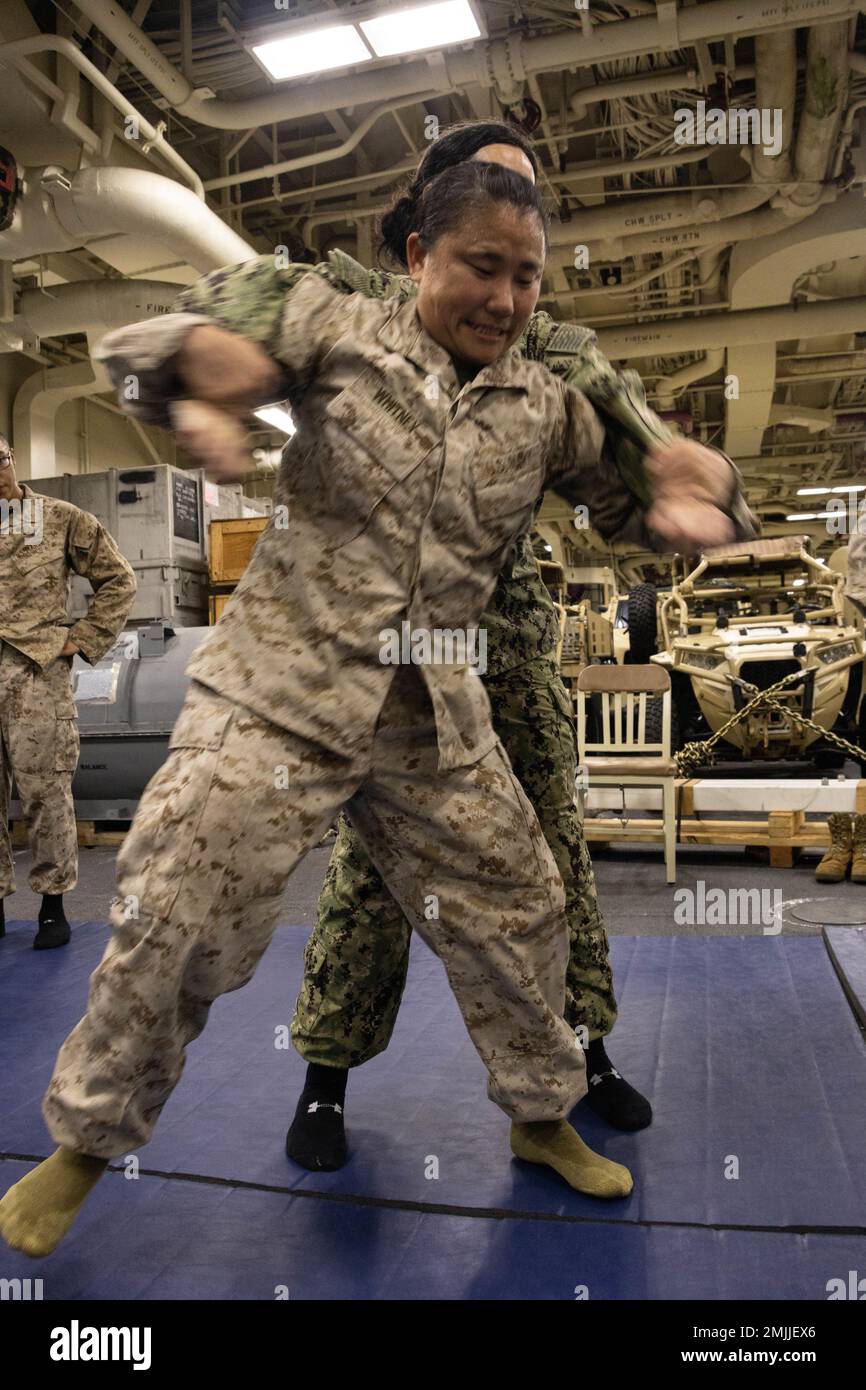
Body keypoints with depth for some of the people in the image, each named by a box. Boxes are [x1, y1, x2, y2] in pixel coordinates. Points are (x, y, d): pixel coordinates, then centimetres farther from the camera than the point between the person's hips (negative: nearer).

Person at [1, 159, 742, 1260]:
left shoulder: (544, 407, 8)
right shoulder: (335, 328, -1)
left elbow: (632, 493, 22)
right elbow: (133, 351, 1)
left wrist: (692, 489, -3)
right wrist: (201, 355, -24)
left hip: (435, 724, 4)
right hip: (278, 695, -3)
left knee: (516, 914, 10)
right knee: (171, 920, -4)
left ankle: (543, 1117, 39)